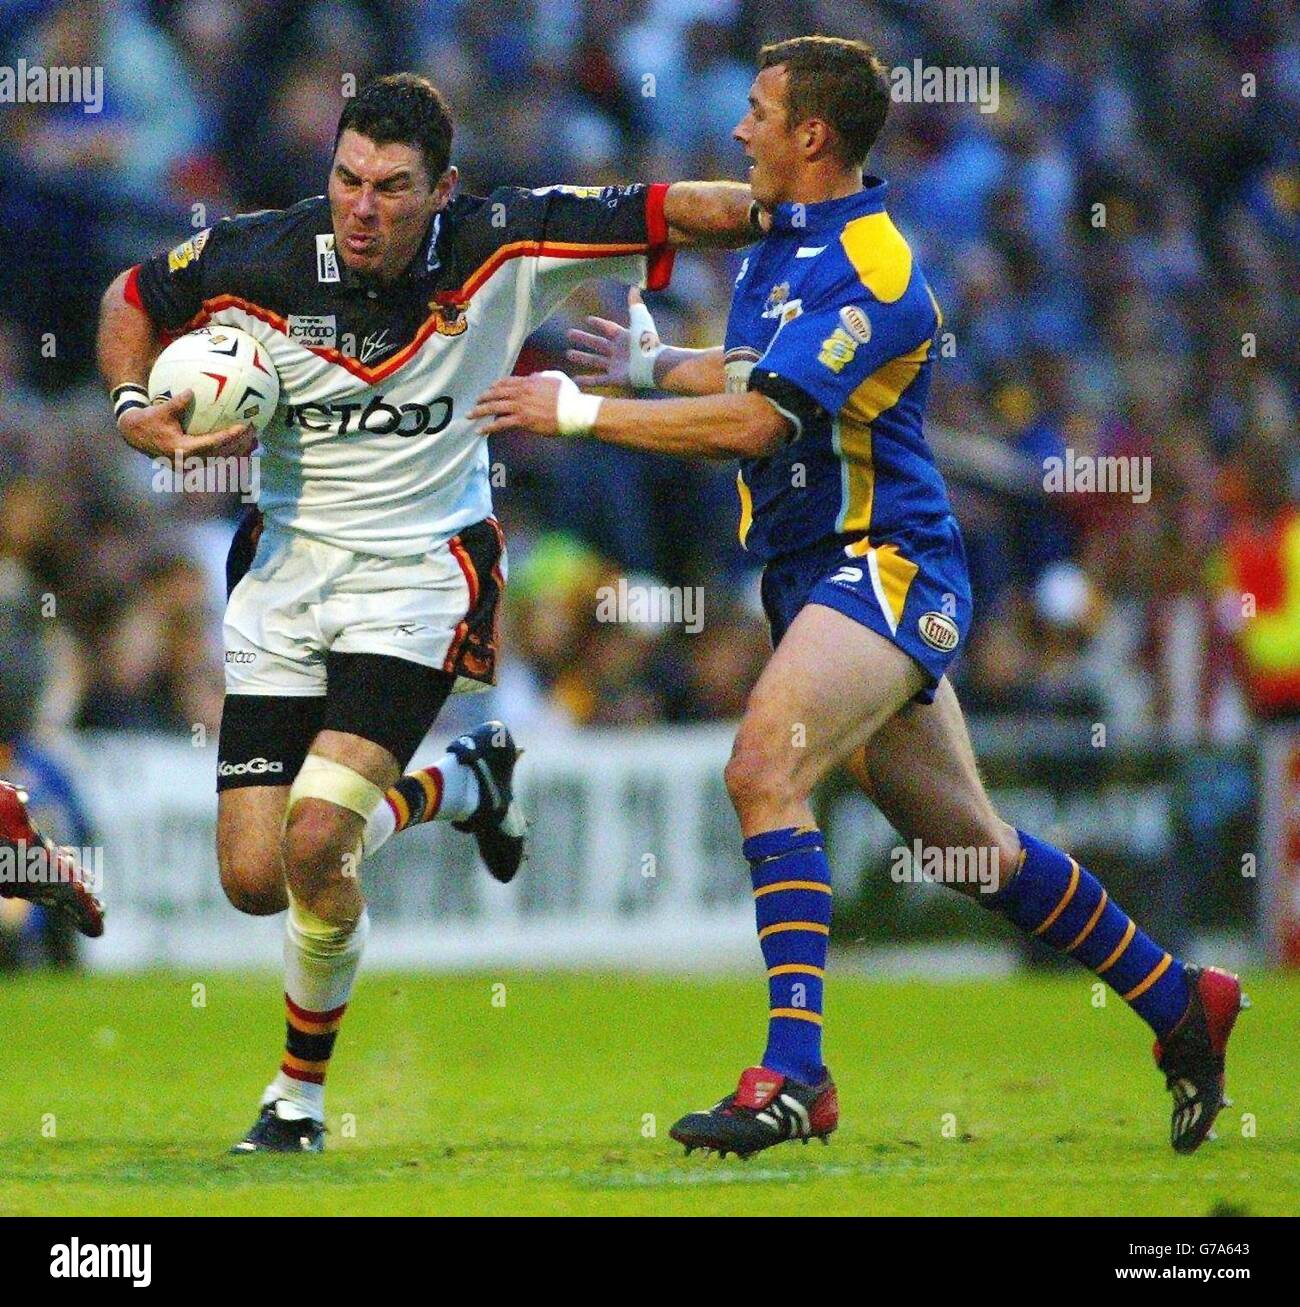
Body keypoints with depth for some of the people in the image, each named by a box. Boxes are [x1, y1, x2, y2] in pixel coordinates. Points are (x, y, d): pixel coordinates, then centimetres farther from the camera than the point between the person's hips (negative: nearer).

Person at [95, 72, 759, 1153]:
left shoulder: (503, 246, -13)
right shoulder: (256, 260, -11)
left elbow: (674, 213, -5)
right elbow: (133, 297, 9)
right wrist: (133, 409, -8)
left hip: (423, 572, -3)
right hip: (286, 568, 3)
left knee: (317, 842, -22)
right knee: (255, 879, -1)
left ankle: (302, 1094, 2)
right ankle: (461, 785, 30)